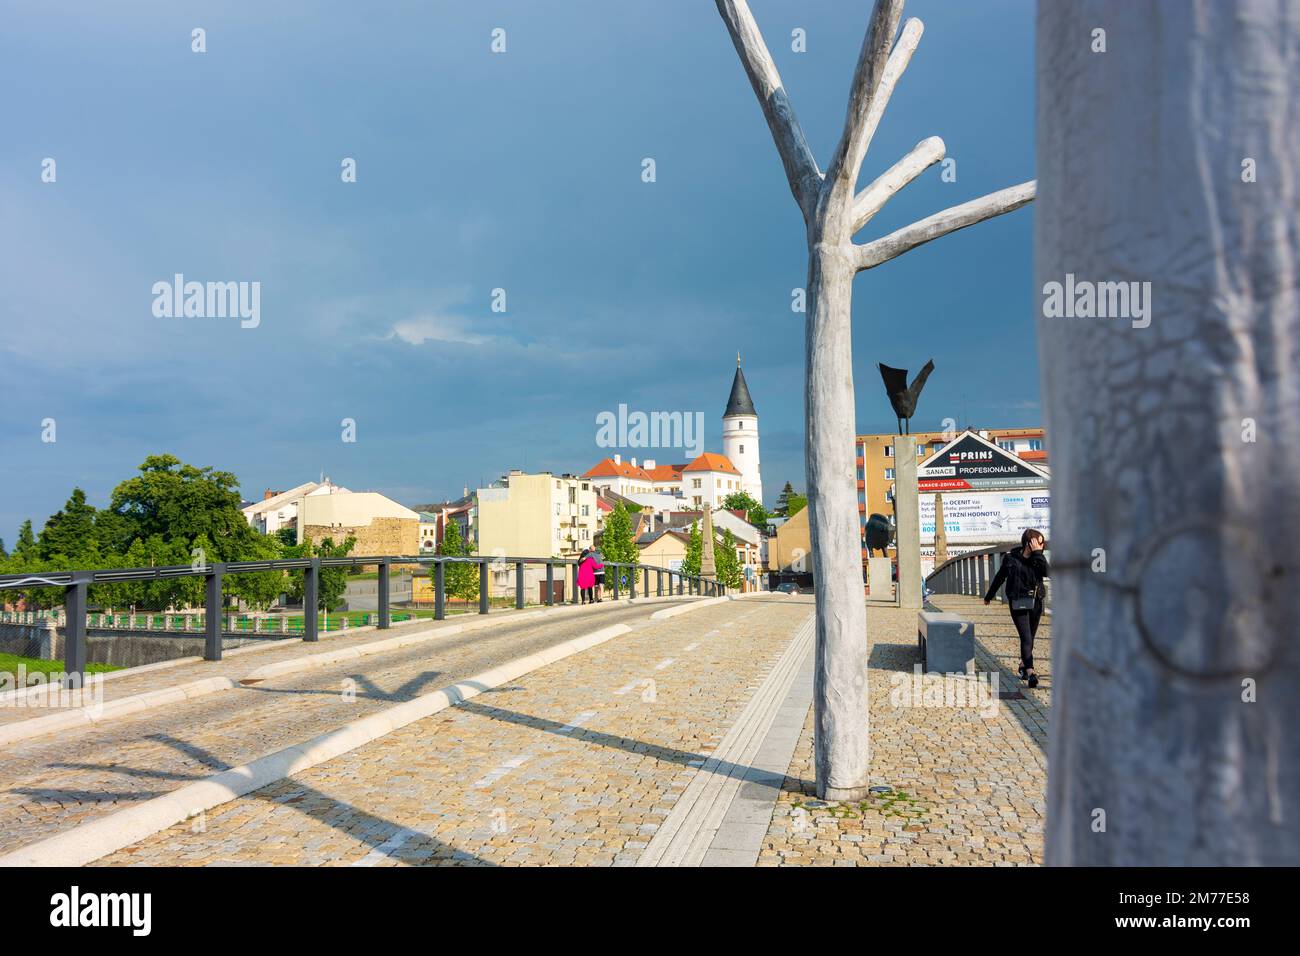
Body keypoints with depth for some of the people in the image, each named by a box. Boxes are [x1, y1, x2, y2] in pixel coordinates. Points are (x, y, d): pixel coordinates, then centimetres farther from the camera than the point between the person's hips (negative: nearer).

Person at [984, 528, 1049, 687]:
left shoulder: (1038, 558, 4)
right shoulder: (1011, 558, -4)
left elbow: (1047, 572, -17)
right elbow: (999, 577, 10)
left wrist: (1037, 553, -16)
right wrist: (989, 596, 21)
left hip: (1036, 603, 4)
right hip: (1018, 603, -4)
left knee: (1030, 638, 13)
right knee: (1026, 638, -14)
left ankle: (1023, 666, 35)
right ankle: (1030, 674, -20)